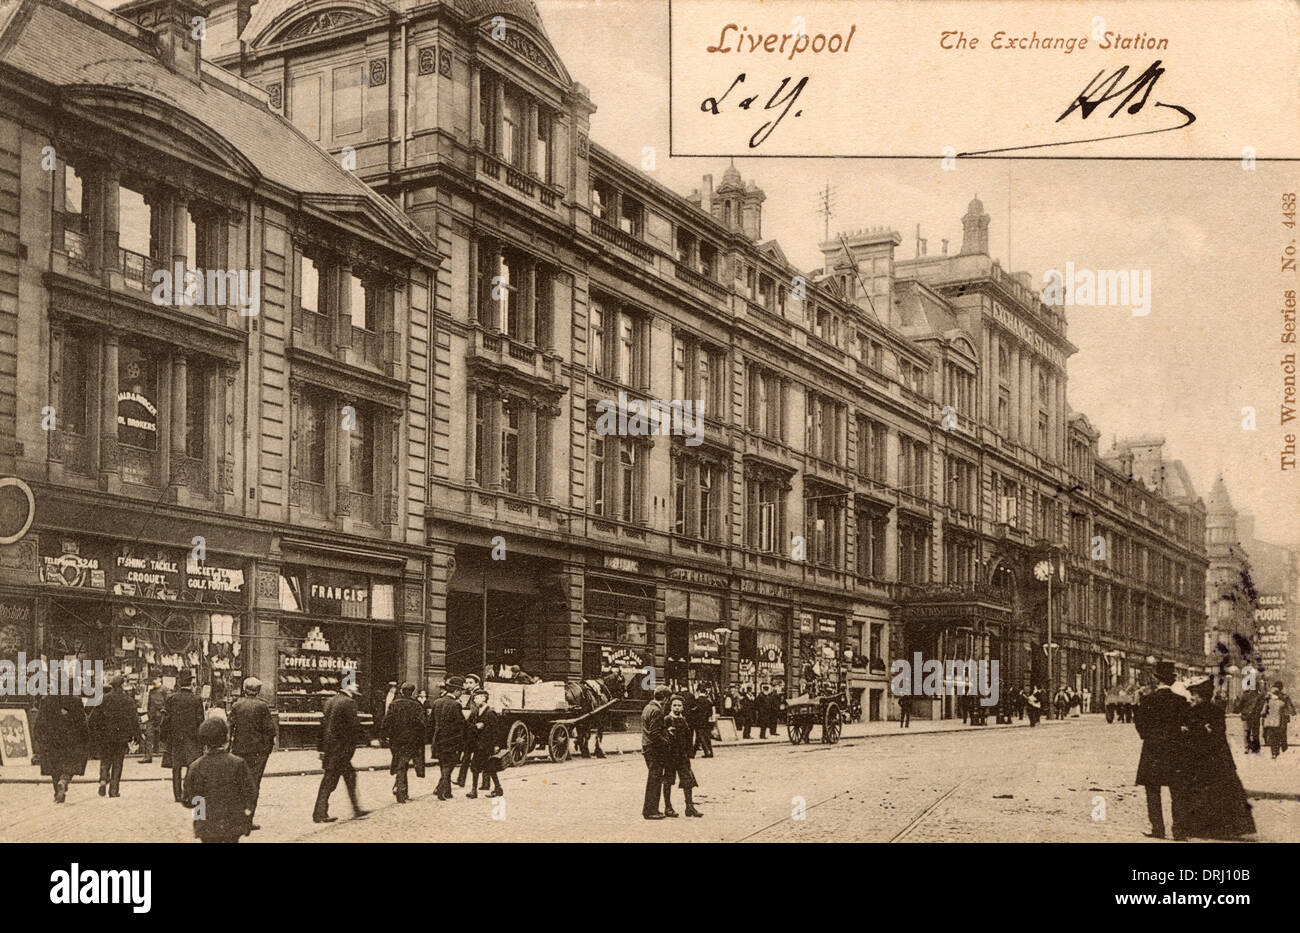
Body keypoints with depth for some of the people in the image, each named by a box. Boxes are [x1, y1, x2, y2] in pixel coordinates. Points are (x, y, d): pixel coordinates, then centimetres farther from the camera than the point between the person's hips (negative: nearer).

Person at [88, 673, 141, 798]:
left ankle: (103, 779, -12)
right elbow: (135, 719, -2)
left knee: (105, 760, 13)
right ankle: (113, 789, 5)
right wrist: (136, 735, 8)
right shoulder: (128, 700, -3)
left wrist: (93, 734, 8)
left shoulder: (103, 699, -3)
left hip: (105, 736, 0)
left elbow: (94, 717, -2)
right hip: (122, 736, 0)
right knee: (117, 763, 7)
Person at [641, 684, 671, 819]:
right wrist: (667, 742, -12)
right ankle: (650, 811, 1)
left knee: (654, 780, 16)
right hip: (655, 749, -10)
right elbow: (655, 734, -22)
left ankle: (650, 809, 21)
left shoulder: (648, 707, 13)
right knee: (655, 779, -3)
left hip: (647, 747, 10)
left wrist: (666, 732, 18)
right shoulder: (657, 711, -18)